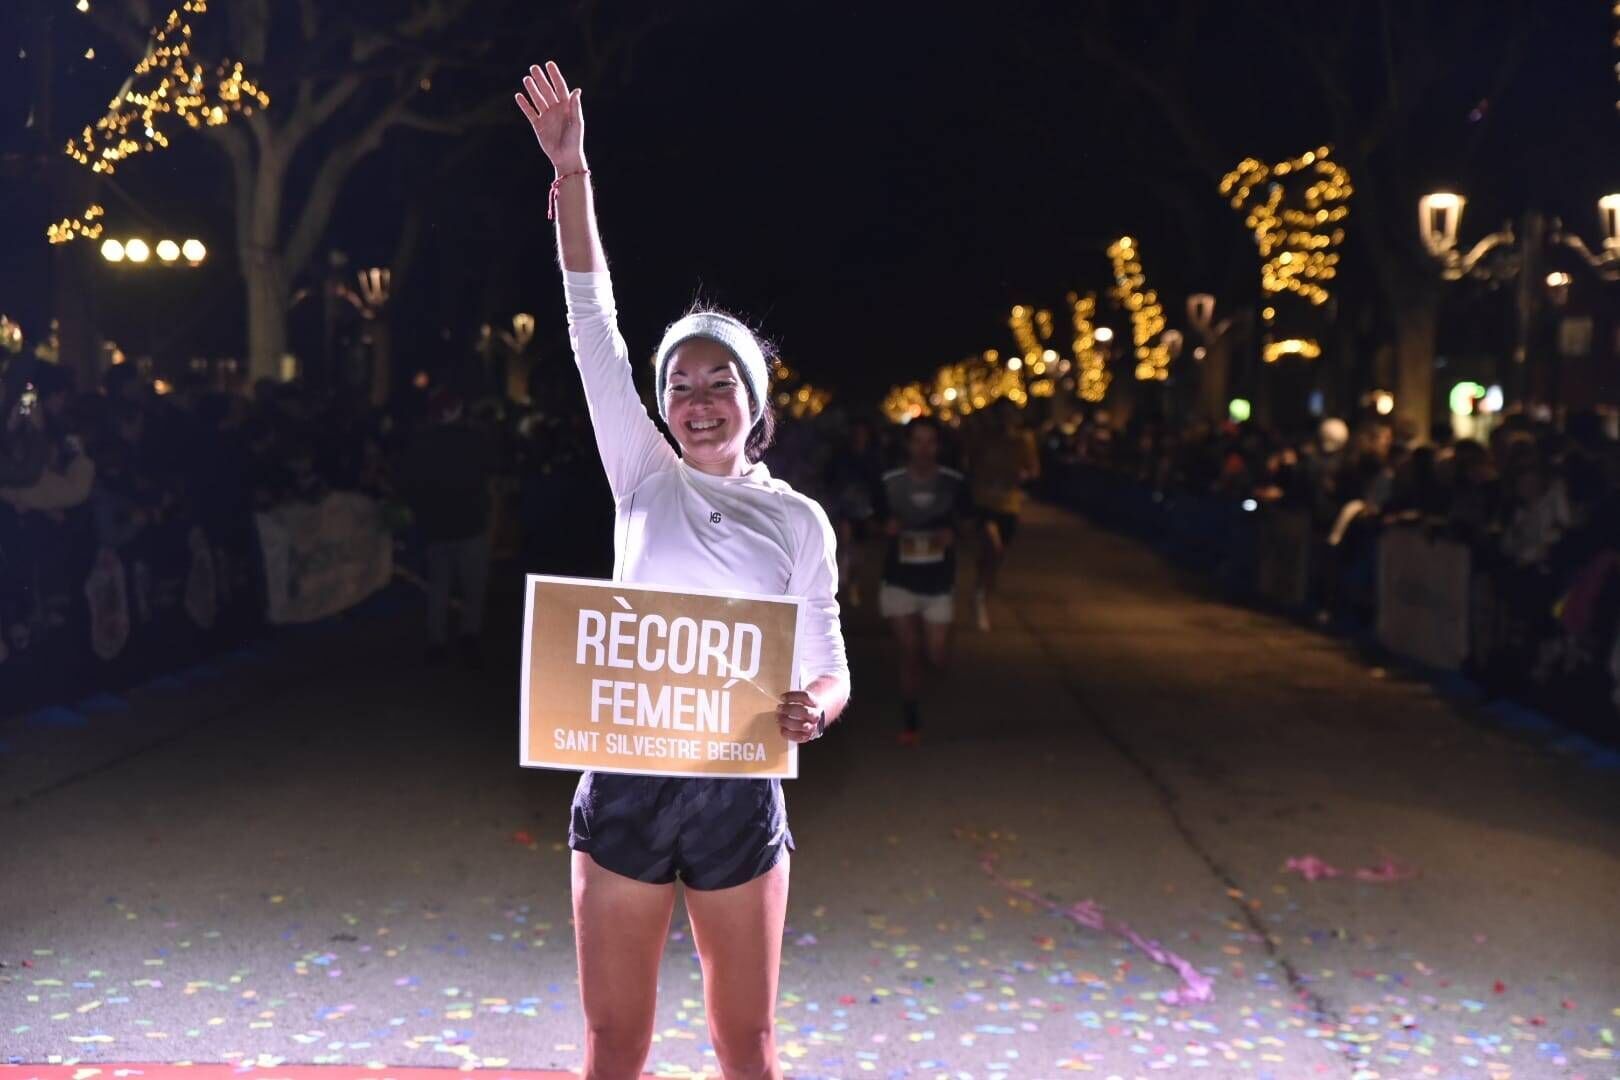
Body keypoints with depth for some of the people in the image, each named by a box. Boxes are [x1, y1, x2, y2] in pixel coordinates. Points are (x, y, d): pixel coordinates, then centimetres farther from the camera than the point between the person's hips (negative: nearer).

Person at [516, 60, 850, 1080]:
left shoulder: (798, 520, 2)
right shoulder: (644, 480, 3)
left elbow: (829, 662, 2)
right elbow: (594, 325, -3)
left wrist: (816, 704, -23)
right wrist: (571, 172, -8)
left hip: (739, 795, 0)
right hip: (625, 785, 1)